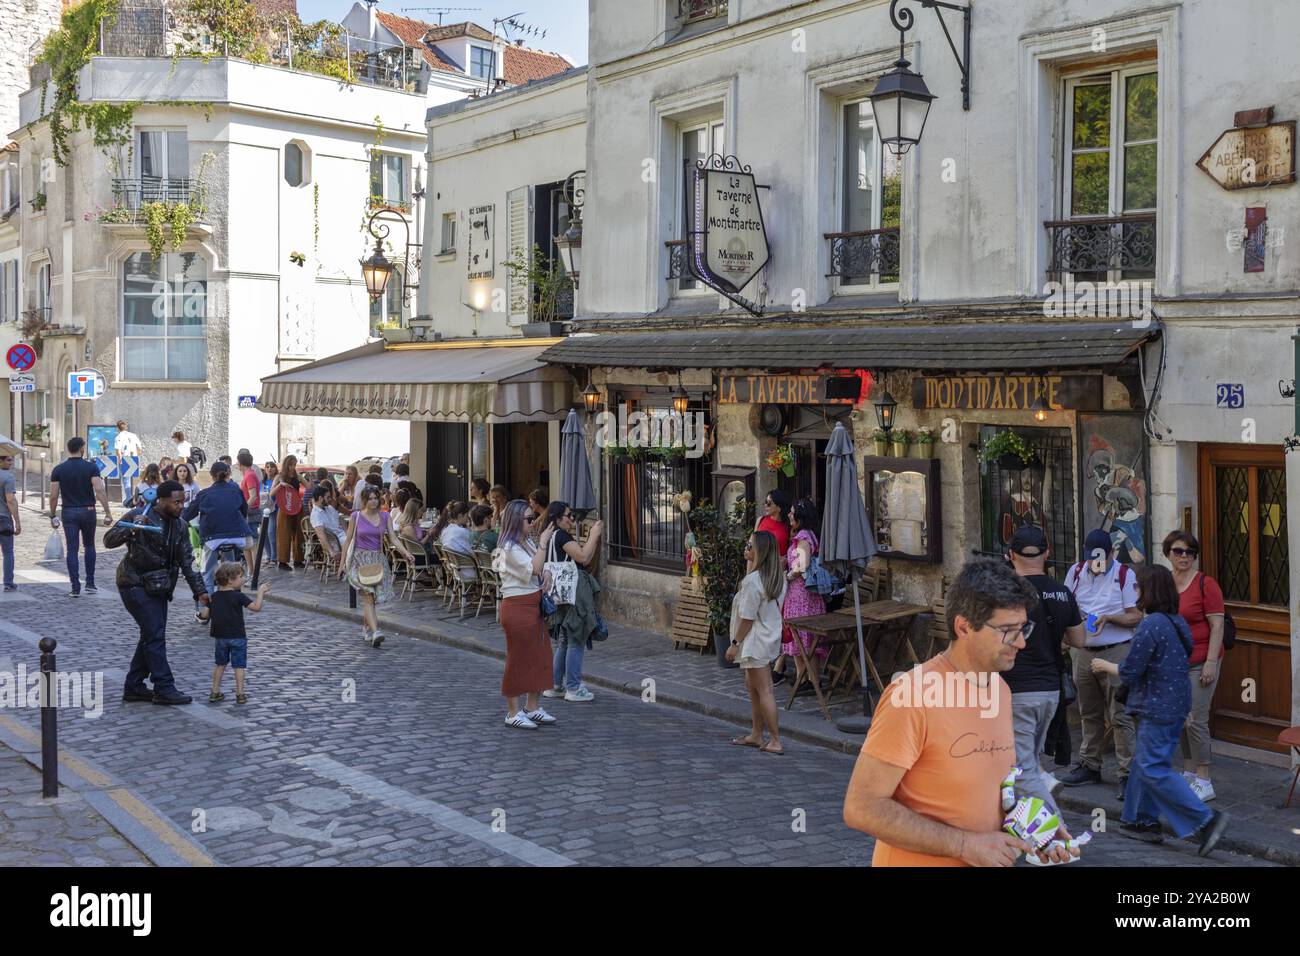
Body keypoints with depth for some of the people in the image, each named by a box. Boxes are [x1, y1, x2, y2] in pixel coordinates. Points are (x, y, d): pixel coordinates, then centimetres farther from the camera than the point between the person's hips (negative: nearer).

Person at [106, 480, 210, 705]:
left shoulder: (179, 526, 5)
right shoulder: (138, 516, -13)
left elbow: (186, 562, 7)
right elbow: (109, 541, -18)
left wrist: (199, 591, 0)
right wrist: (132, 528, -35)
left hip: (158, 588, 7)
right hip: (135, 584, -7)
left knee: (151, 636, 9)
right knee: (155, 636, -10)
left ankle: (134, 687, 19)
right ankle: (164, 688, -4)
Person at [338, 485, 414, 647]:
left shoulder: (384, 517, 5)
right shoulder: (356, 516, -2)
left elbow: (393, 539, 0)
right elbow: (348, 540, 4)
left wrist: (406, 553, -16)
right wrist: (342, 563, 4)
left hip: (378, 560, 3)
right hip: (361, 559, -3)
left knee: (371, 598, 7)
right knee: (368, 596, -16)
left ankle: (366, 630, 27)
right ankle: (375, 632, -25)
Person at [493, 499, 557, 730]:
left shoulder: (526, 542, 12)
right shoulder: (509, 548, -16)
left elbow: (539, 572, 15)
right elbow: (534, 568, -25)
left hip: (534, 605, 9)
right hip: (517, 607, -9)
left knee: (539, 657, 13)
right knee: (518, 660, -1)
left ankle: (532, 707, 25)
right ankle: (513, 713, 9)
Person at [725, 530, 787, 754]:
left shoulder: (753, 580, -22)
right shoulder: (778, 578, 3)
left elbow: (747, 617, -20)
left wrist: (735, 643, -11)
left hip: (755, 641, -9)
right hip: (770, 637, 9)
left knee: (763, 691, -3)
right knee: (752, 686, 20)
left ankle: (775, 741, 1)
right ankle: (756, 734, 28)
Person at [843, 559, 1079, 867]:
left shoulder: (1000, 689, 1)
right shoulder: (913, 694, -23)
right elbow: (862, 808, -24)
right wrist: (965, 845, -24)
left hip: (984, 858, 7)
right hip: (916, 860, -7)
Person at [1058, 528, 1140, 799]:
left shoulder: (1125, 575, -4)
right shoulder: (1075, 572, 8)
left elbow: (1135, 616, -5)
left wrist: (1108, 618, -20)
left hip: (1115, 652, -5)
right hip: (1082, 652, 5)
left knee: (1119, 715, -5)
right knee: (1089, 714, 14)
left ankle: (1128, 773, -1)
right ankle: (1089, 765, 24)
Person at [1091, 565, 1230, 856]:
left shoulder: (1150, 626, -20)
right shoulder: (1178, 622, 8)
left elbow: (1129, 672, -18)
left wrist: (1104, 665, 1)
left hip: (1158, 708, -10)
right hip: (1178, 705, 10)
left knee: (1153, 769, -5)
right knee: (1144, 763, 18)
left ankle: (1205, 820, -9)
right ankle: (1143, 821, 25)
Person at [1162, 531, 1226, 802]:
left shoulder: (1205, 584, -8)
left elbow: (1217, 626, -10)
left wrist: (1211, 663, -15)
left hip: (1199, 662, -6)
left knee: (1195, 720, -8)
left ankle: (1203, 782, -1)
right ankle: (1188, 773, 23)